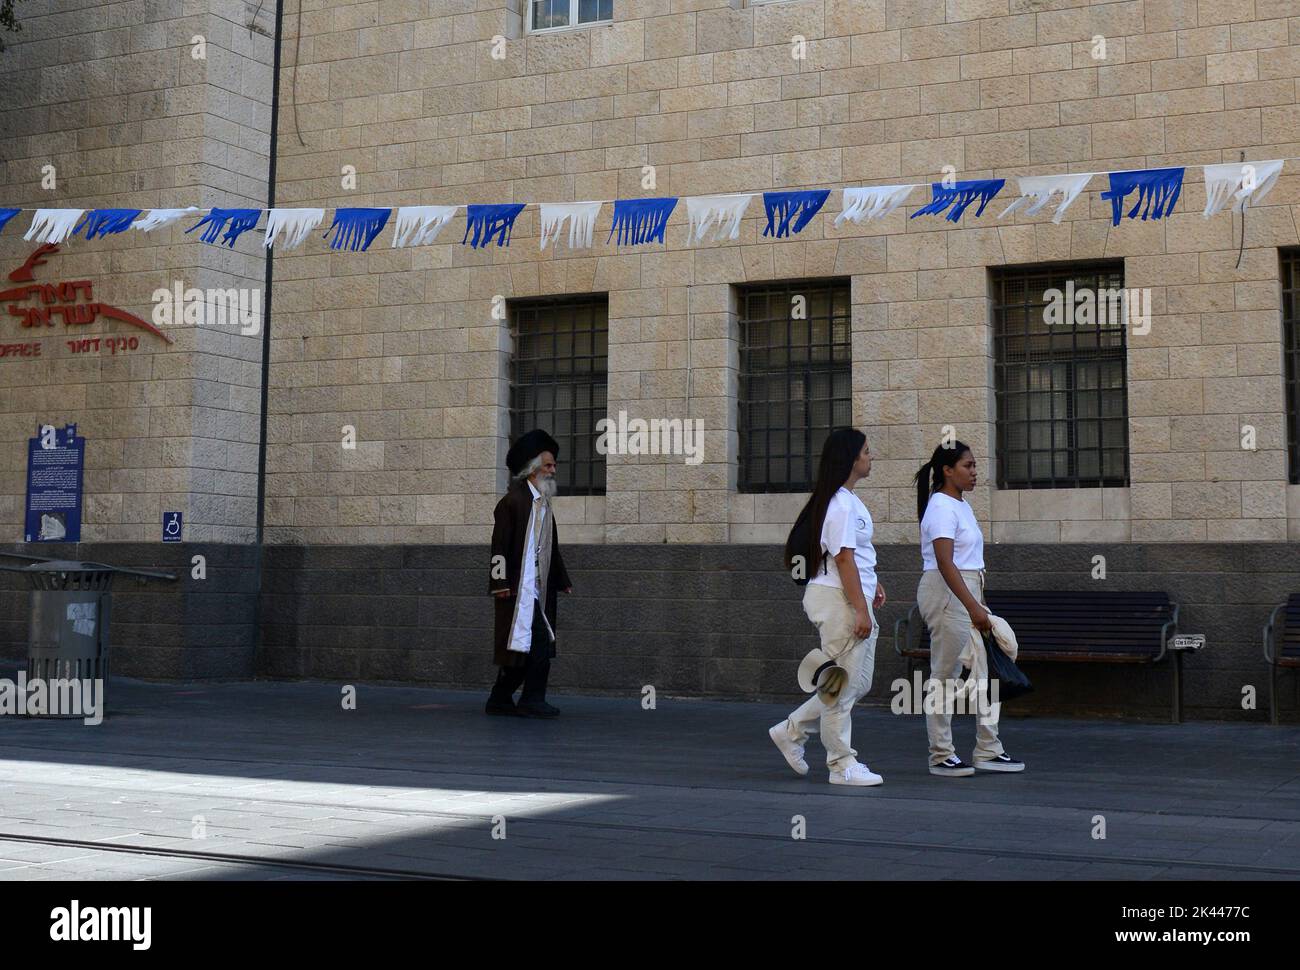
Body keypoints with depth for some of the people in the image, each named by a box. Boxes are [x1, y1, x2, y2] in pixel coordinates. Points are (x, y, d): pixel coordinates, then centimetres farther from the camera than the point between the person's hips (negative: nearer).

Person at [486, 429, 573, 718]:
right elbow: (500, 544, -12)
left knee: (524, 646, 10)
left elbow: (552, 548, 24)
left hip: (539, 588, 9)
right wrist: (501, 583, -18)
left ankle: (500, 700, 18)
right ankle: (532, 700, -7)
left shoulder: (544, 504, 19)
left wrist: (563, 582, 20)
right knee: (539, 642, -13)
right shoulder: (513, 500, -8)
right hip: (519, 586, -9)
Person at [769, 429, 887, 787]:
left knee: (858, 683, 15)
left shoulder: (849, 500, 16)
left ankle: (791, 731, 22)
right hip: (839, 599, -10)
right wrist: (861, 609, -20)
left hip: (853, 598, 10)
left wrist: (871, 583, 19)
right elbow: (843, 559, -19)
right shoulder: (841, 503, -16)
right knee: (843, 684, -1)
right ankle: (843, 764, 9)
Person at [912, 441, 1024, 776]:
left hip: (966, 595, 10)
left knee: (985, 673, 9)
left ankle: (988, 751, 16)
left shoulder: (962, 506, 15)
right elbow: (945, 563, -24)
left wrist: (979, 604, 21)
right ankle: (941, 756, 8)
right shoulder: (942, 508, -15)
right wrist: (973, 607, -28)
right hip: (946, 594, -10)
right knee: (944, 676, -1)